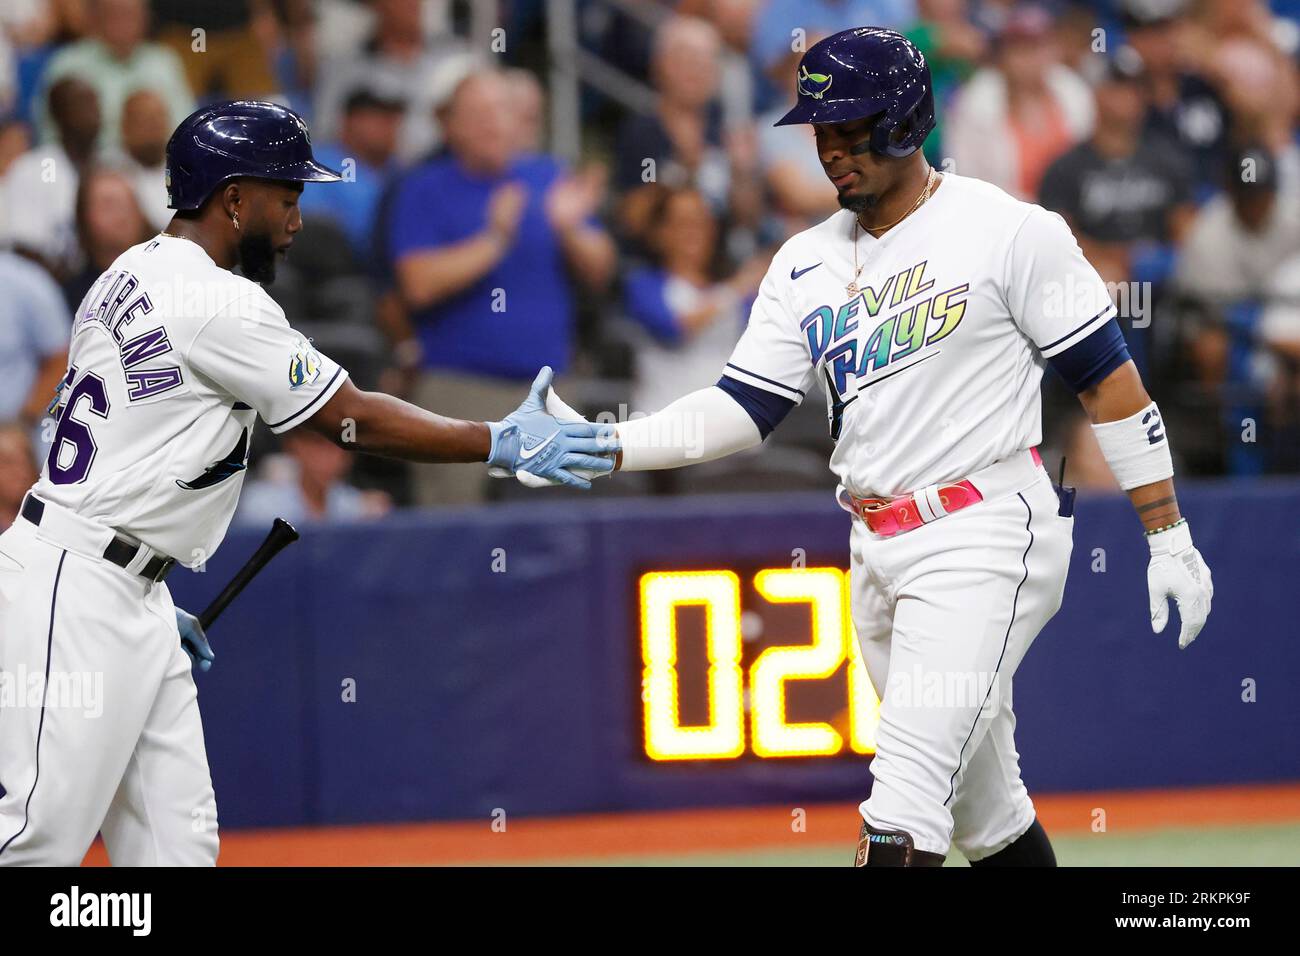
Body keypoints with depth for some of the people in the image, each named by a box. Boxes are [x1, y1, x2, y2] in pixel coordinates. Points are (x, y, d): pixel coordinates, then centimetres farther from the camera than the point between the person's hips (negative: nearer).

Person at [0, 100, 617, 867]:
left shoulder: (133, 277, 14)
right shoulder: (218, 304, -16)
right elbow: (351, 422, -12)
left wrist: (153, 602, 21)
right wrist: (502, 444, -6)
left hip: (130, 595, 11)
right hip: (78, 593, -11)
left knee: (179, 839, 6)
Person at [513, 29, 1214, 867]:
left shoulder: (1009, 231, -7)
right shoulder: (806, 265, 11)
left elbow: (1110, 381, -4)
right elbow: (740, 410, 8)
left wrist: (1168, 538, -6)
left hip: (987, 537, -7)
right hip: (877, 557, 7)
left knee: (906, 799, -18)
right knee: (981, 803, 14)